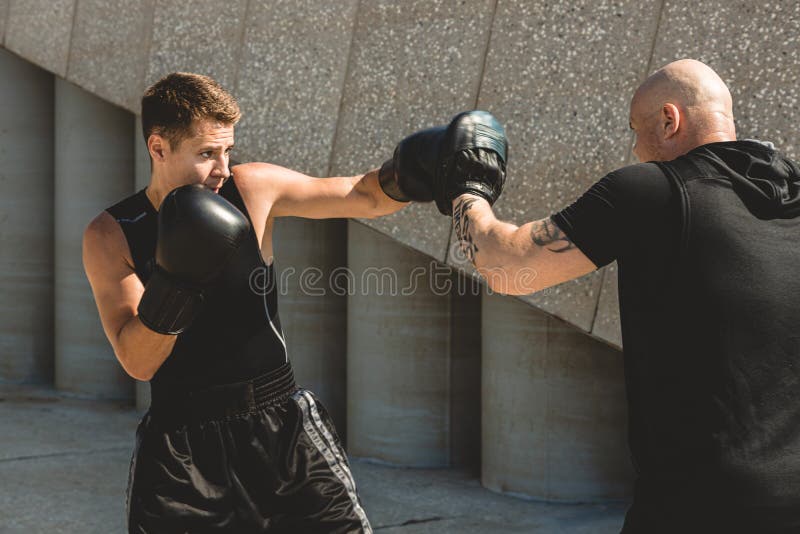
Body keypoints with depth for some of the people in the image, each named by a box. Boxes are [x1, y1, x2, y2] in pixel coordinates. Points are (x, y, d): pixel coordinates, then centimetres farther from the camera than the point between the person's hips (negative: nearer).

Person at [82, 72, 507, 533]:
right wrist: (174, 280, -28)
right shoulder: (111, 236, -7)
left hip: (281, 426, 2)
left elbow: (367, 198, 3)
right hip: (183, 444, -1)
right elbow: (138, 363, -14)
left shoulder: (253, 189, -3)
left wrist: (404, 174, -18)